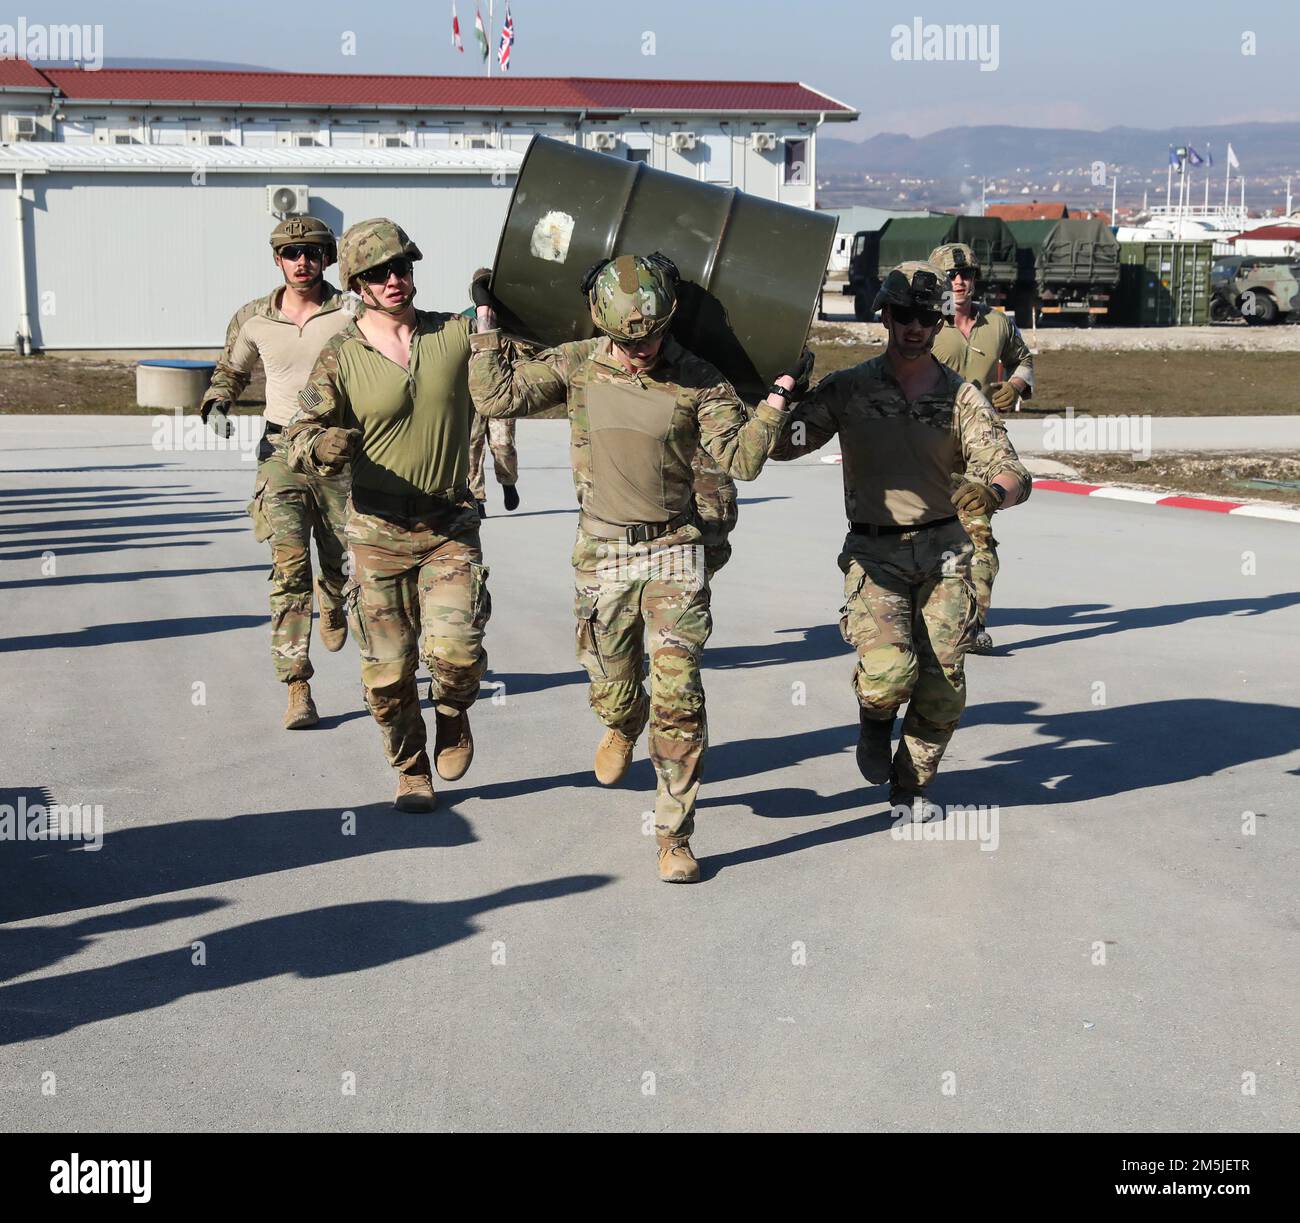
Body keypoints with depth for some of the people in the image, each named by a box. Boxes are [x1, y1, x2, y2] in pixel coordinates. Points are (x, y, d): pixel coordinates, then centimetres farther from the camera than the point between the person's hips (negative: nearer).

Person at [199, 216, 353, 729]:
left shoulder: (351, 315, -4)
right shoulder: (253, 319, 5)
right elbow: (231, 369, 22)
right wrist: (217, 404, 1)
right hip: (282, 451, 0)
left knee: (338, 564, 12)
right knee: (289, 567, -13)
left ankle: (332, 608, 53)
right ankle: (298, 692, -13)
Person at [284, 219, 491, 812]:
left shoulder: (457, 335, 0)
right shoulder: (340, 358, -4)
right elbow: (301, 441, -8)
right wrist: (324, 447, -31)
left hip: (449, 525, 0)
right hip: (378, 530, 0)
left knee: (456, 651, -18)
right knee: (388, 673, 4)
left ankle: (453, 713, 17)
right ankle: (412, 771, 29)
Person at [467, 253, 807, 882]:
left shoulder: (698, 380, -5)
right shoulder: (575, 364, 0)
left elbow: (741, 459, -8)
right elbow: (496, 395, -4)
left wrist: (780, 394, -17)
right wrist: (487, 320, -2)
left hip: (673, 553, -2)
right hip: (603, 553, 2)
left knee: (678, 701, -7)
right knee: (613, 693, 11)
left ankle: (674, 837, 5)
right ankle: (623, 728, 52)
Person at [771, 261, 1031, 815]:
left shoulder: (961, 396, 2)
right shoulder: (848, 389, 0)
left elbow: (1013, 474, -6)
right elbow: (780, 443, -3)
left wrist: (993, 491, -29)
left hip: (943, 548, 2)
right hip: (874, 551, -2)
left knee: (943, 691, 1)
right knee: (890, 672, -22)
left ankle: (909, 787, 27)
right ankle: (875, 718, 16)